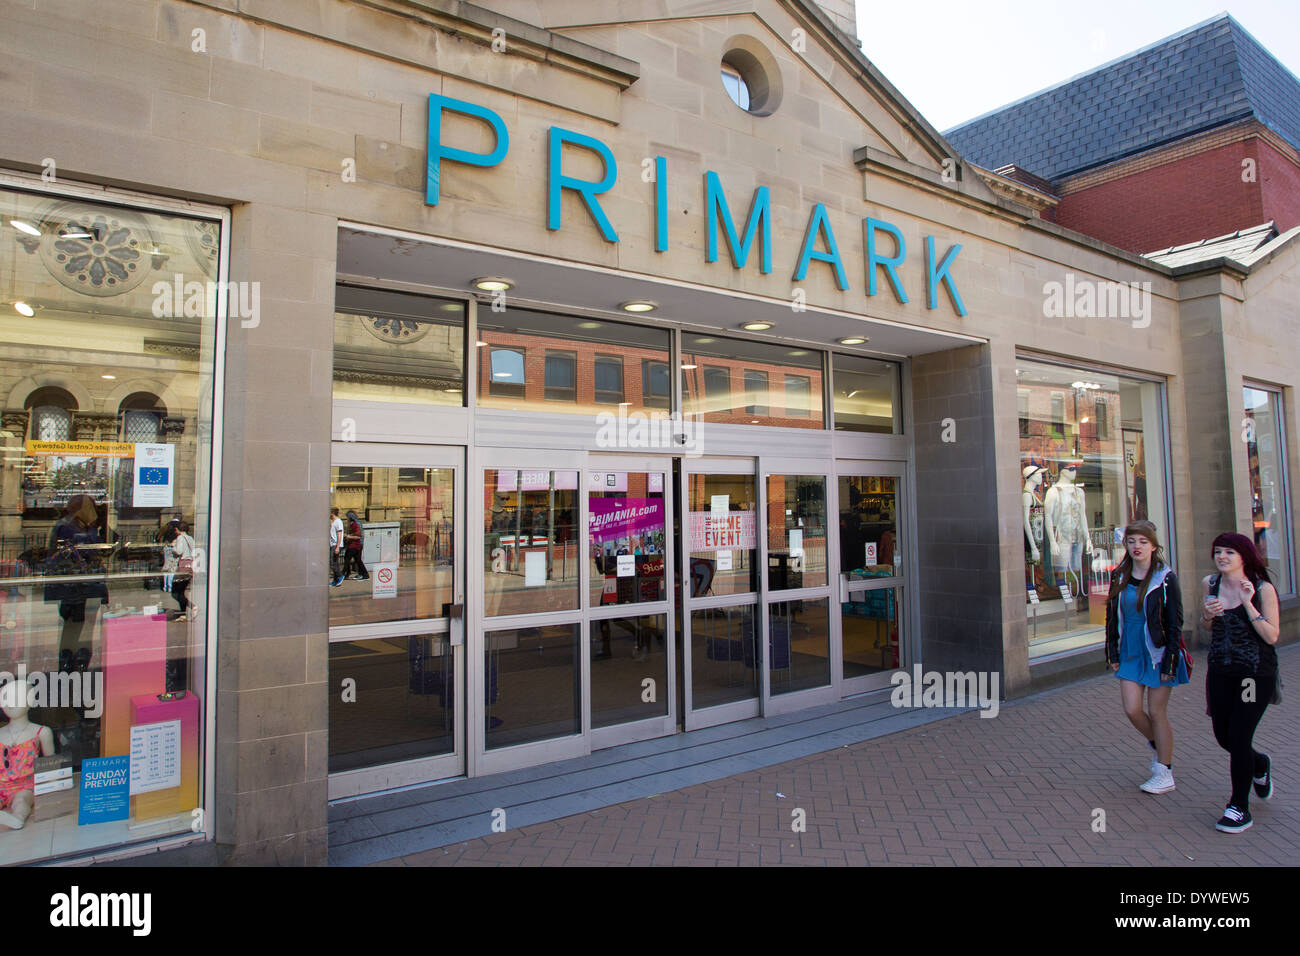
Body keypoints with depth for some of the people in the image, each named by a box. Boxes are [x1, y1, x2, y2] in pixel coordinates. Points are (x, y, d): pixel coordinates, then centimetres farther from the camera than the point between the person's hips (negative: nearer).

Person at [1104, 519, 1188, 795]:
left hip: (1157, 653, -4)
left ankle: (1164, 773, 18)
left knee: (1157, 712, 3)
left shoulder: (1165, 578, -10)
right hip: (1131, 653, 4)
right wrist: (1112, 654, 7)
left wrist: (1170, 661, -13)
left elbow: (1175, 623, -10)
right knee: (1132, 710, 1)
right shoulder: (1119, 578, 3)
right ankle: (1158, 746, 32)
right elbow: (1112, 617, 9)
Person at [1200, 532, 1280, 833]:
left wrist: (1248, 604, -24)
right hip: (1220, 670, 5)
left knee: (1238, 738, -6)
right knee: (1223, 737, 11)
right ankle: (1259, 765, 46)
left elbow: (1272, 636, -15)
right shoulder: (1209, 583, 0)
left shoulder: (1263, 589, -12)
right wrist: (1208, 614, -9)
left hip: (1256, 672, -5)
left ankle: (1240, 808, 13)